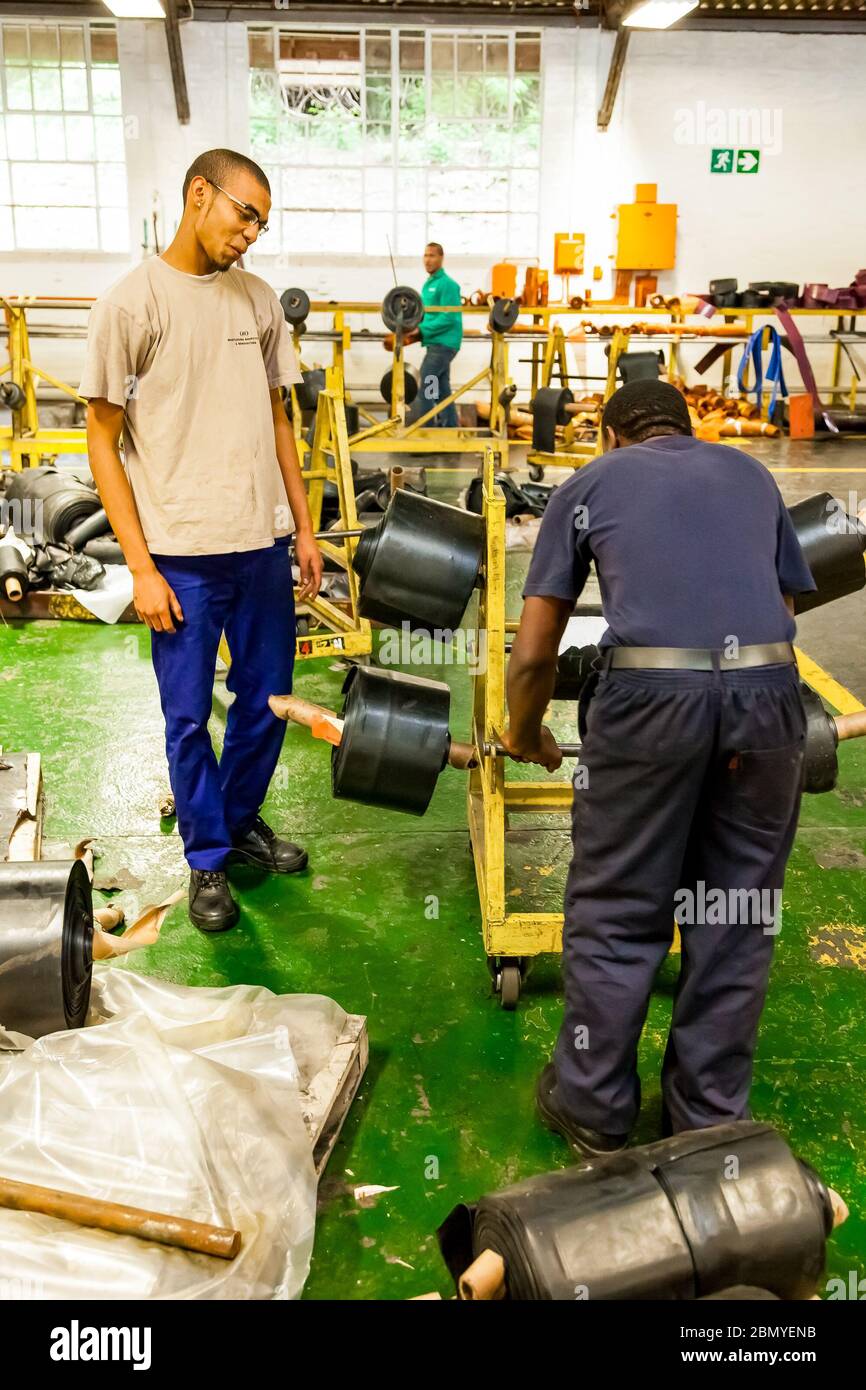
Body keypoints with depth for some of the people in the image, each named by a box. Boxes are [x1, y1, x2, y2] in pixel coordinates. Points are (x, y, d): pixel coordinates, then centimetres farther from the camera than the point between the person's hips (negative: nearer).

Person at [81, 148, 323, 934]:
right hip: (182, 554, -4)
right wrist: (141, 567, -11)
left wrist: (304, 527, 11)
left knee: (267, 701, 14)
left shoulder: (258, 299, 8)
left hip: (263, 545, 5)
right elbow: (103, 440, -6)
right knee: (189, 717, 7)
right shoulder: (131, 302, -6)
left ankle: (242, 819, 37)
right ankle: (208, 858, 25)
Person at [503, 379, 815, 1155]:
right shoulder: (750, 472, 28)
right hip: (768, 691, 3)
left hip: (650, 693, -3)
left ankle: (593, 1112, 27)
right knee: (738, 920, 16)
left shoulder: (590, 482, 20)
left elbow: (533, 655, 17)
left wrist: (525, 736, 35)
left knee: (616, 918, 12)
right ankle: (709, 1121, 30)